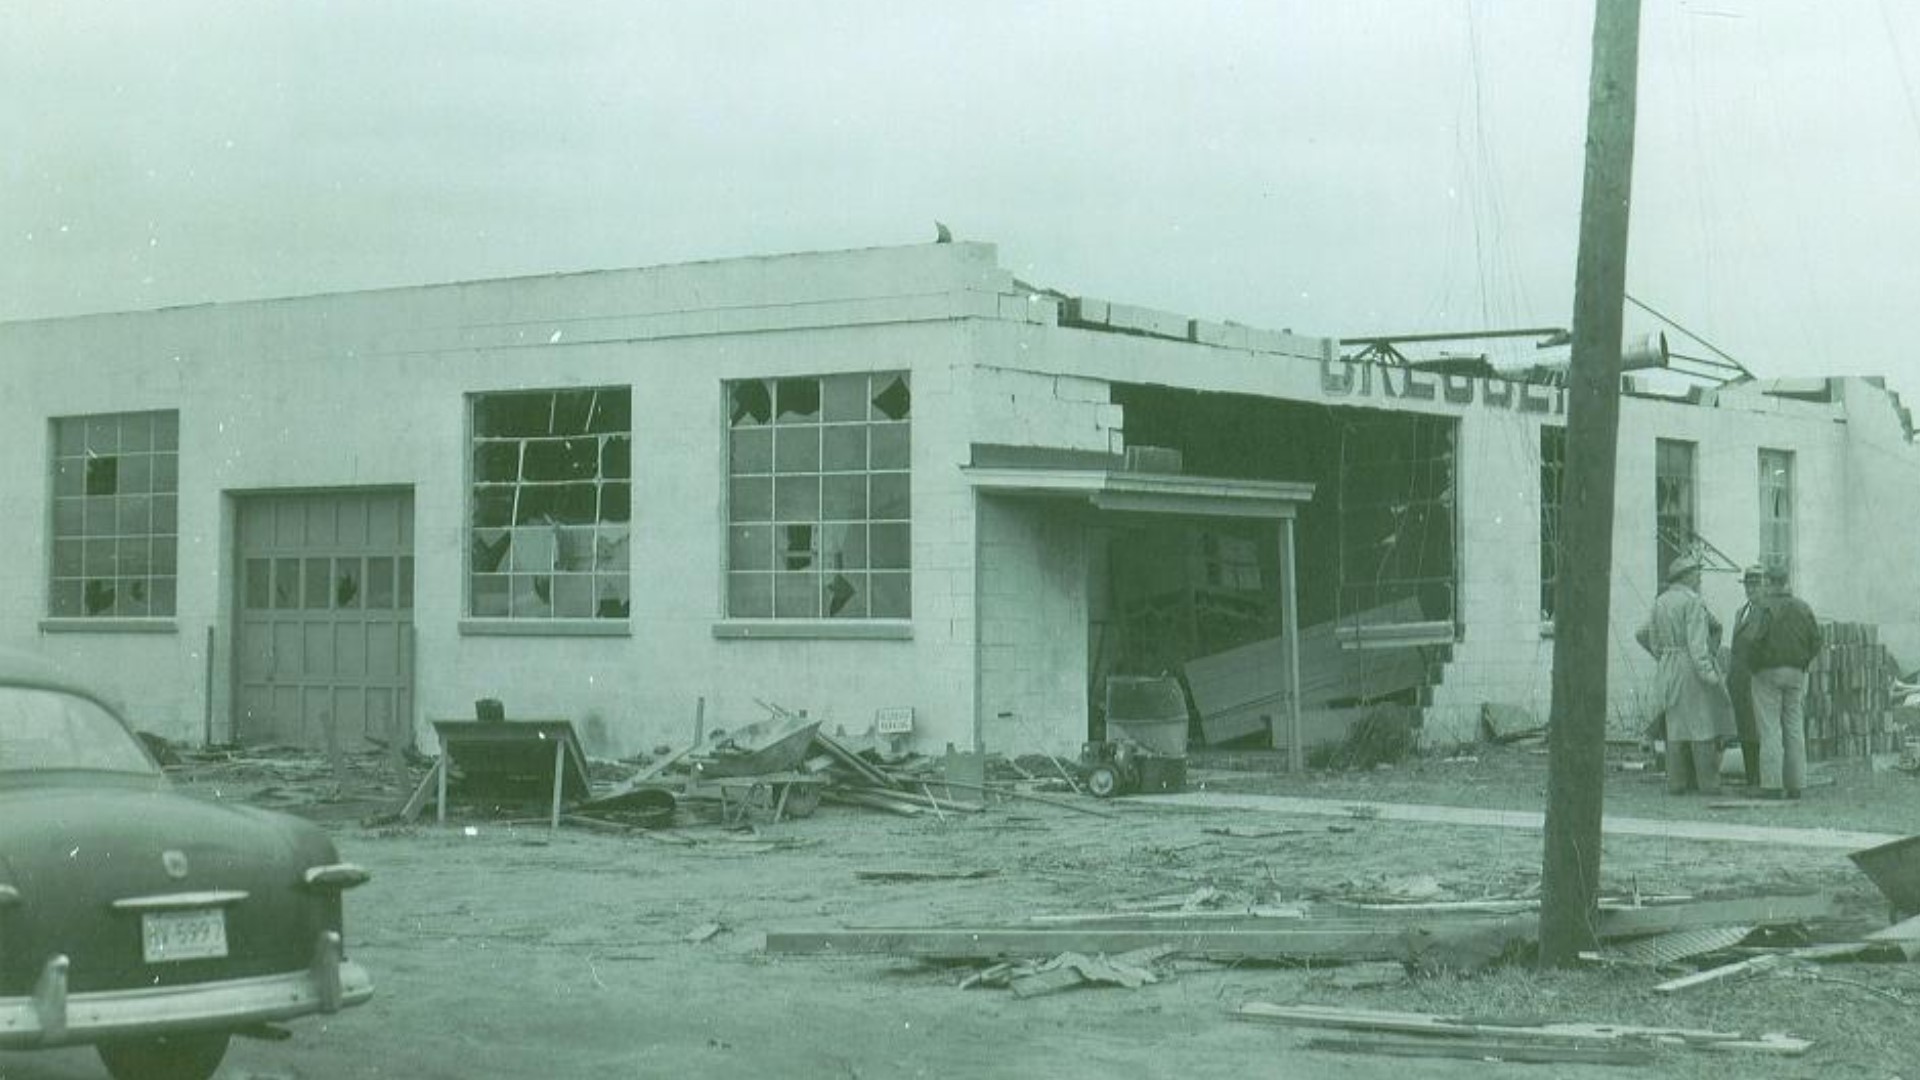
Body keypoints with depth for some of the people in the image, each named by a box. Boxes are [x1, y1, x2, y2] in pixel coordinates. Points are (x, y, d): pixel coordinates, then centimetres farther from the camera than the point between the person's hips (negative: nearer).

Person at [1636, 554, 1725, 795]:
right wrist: (1708, 673, -22)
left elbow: (1643, 635, 19)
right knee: (1702, 724, -4)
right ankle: (1708, 783, -5)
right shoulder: (1693, 601, -10)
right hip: (1692, 666, -7)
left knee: (1676, 726, 8)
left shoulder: (1660, 602, 13)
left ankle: (1677, 782, 6)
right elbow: (1697, 640, -19)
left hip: (1669, 669, 7)